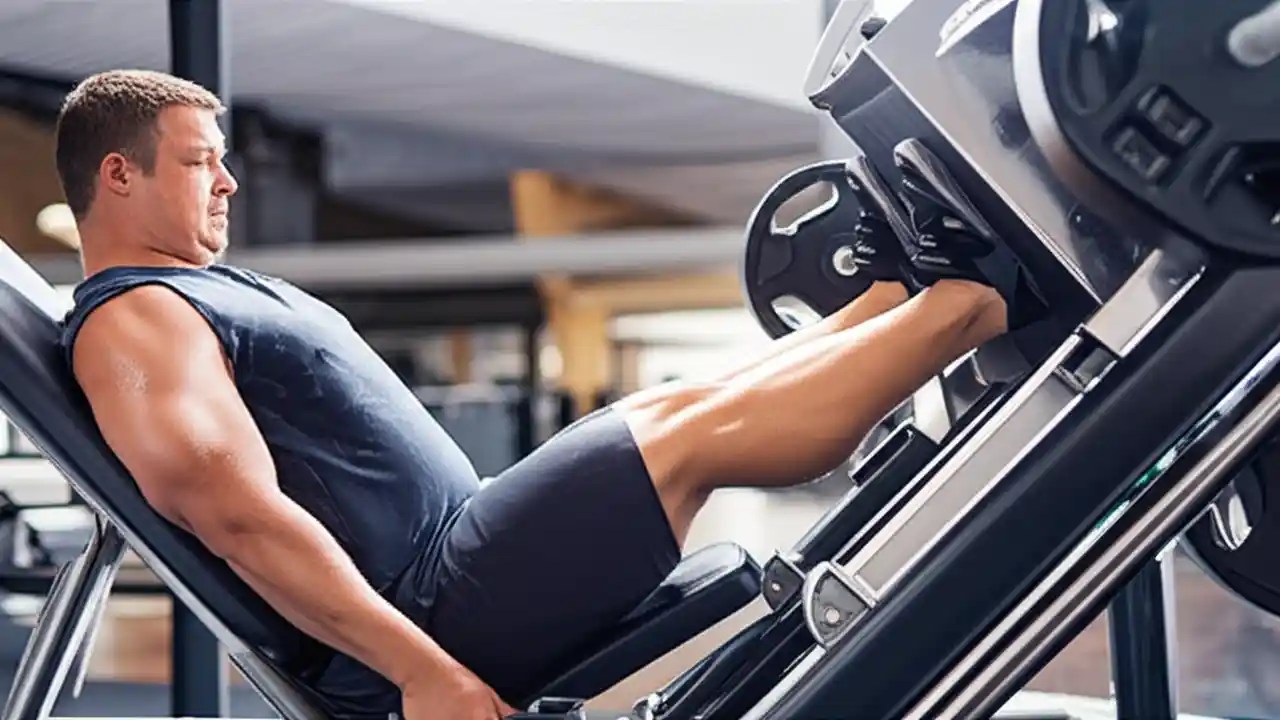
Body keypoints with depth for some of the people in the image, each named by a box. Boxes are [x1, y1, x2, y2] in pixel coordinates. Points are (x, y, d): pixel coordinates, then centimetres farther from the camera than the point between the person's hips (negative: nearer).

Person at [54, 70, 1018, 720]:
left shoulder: (208, 290, 23)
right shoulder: (131, 327, -11)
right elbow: (240, 517, -23)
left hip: (456, 556, 10)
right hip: (427, 607, -10)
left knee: (676, 410, 10)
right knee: (700, 431, -10)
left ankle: (908, 289, 17)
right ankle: (974, 302, -4)